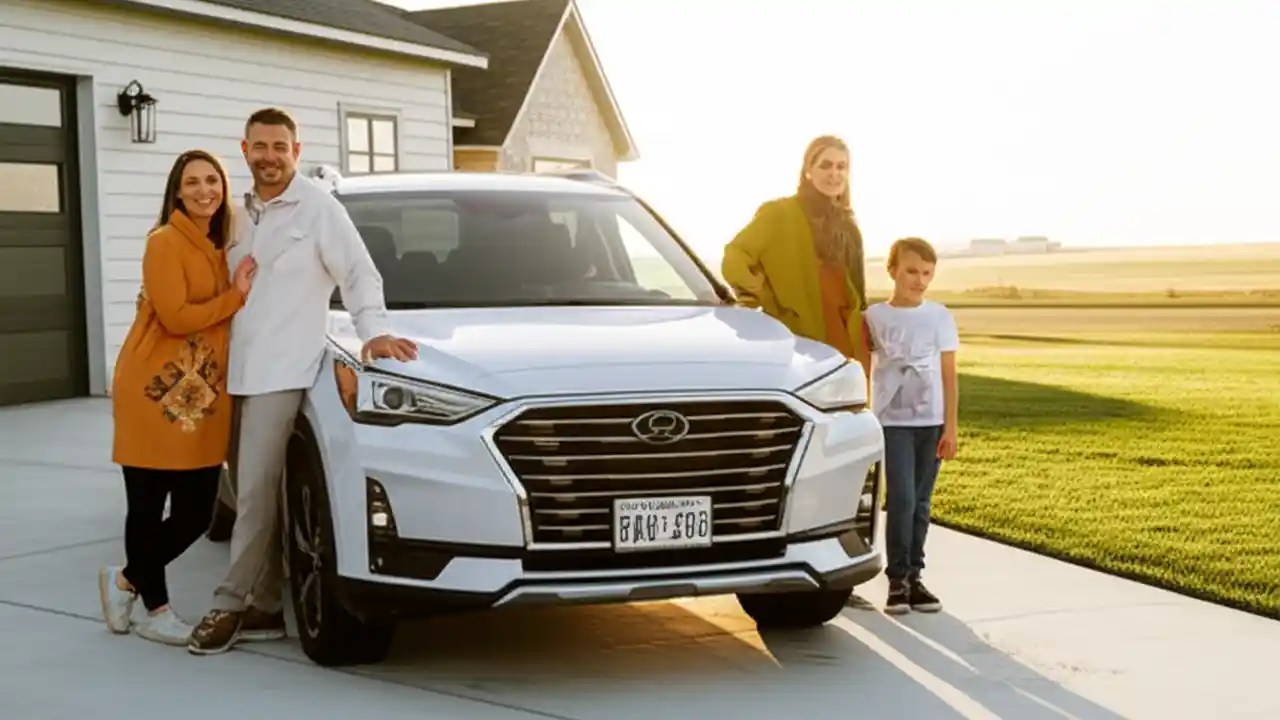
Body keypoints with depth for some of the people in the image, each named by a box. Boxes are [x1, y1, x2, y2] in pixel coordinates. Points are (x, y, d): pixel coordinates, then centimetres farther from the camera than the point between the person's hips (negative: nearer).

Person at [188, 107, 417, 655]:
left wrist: (375, 331, -15)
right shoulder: (241, 214, 17)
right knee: (254, 494, 8)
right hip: (235, 374, 7)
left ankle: (230, 605, -3)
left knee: (256, 493, -10)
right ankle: (268, 606, 14)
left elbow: (359, 272, -5)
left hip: (281, 375, -7)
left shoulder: (318, 208, -3)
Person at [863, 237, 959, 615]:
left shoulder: (940, 316, 5)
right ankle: (897, 580, -3)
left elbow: (949, 375, 5)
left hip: (931, 421, 2)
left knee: (920, 503, 7)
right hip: (892, 420, -2)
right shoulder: (874, 317, 0)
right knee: (901, 499, -11)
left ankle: (914, 576, 15)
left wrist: (951, 427, 1)